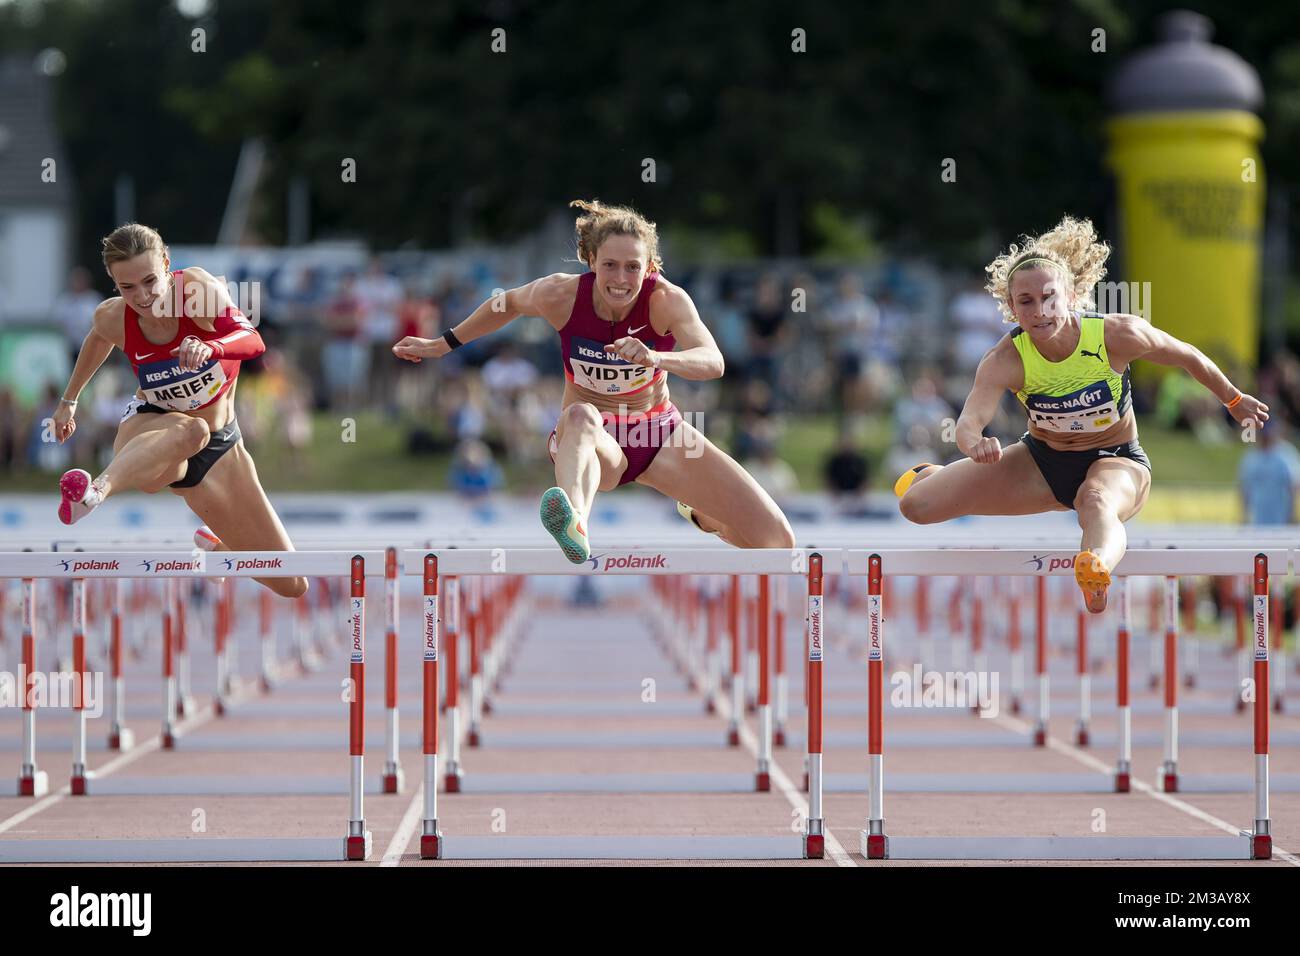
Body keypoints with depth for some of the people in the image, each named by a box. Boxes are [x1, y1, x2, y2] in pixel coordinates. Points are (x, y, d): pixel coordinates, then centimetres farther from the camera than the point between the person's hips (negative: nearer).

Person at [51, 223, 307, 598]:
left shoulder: (197, 287, -22)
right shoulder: (113, 318, -13)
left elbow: (253, 340, -38)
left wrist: (212, 347, -59)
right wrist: (69, 400, 27)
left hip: (218, 446, 2)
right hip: (151, 434, -2)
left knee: (292, 585, 4)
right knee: (189, 430, -44)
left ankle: (215, 549, 39)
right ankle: (94, 492, -75)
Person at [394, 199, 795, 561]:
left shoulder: (667, 300, -21)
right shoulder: (561, 294, -17)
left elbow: (713, 362, -38)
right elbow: (508, 304, 6)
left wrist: (656, 358, -58)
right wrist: (441, 345, 15)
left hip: (660, 434, 1)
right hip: (594, 439, -1)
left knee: (777, 542, -9)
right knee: (581, 416, -42)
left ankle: (700, 513, 29)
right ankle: (575, 531, -72)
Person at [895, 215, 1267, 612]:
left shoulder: (1119, 335, -24)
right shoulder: (1005, 360, -23)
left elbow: (1188, 357, -6)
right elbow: (970, 419, -36)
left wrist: (1234, 400, 11)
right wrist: (975, 446, -62)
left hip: (1116, 461, -3)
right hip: (1042, 460, 3)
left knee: (1097, 502, -43)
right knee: (916, 505, -4)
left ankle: (1095, 571, -80)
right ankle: (931, 475, 37)